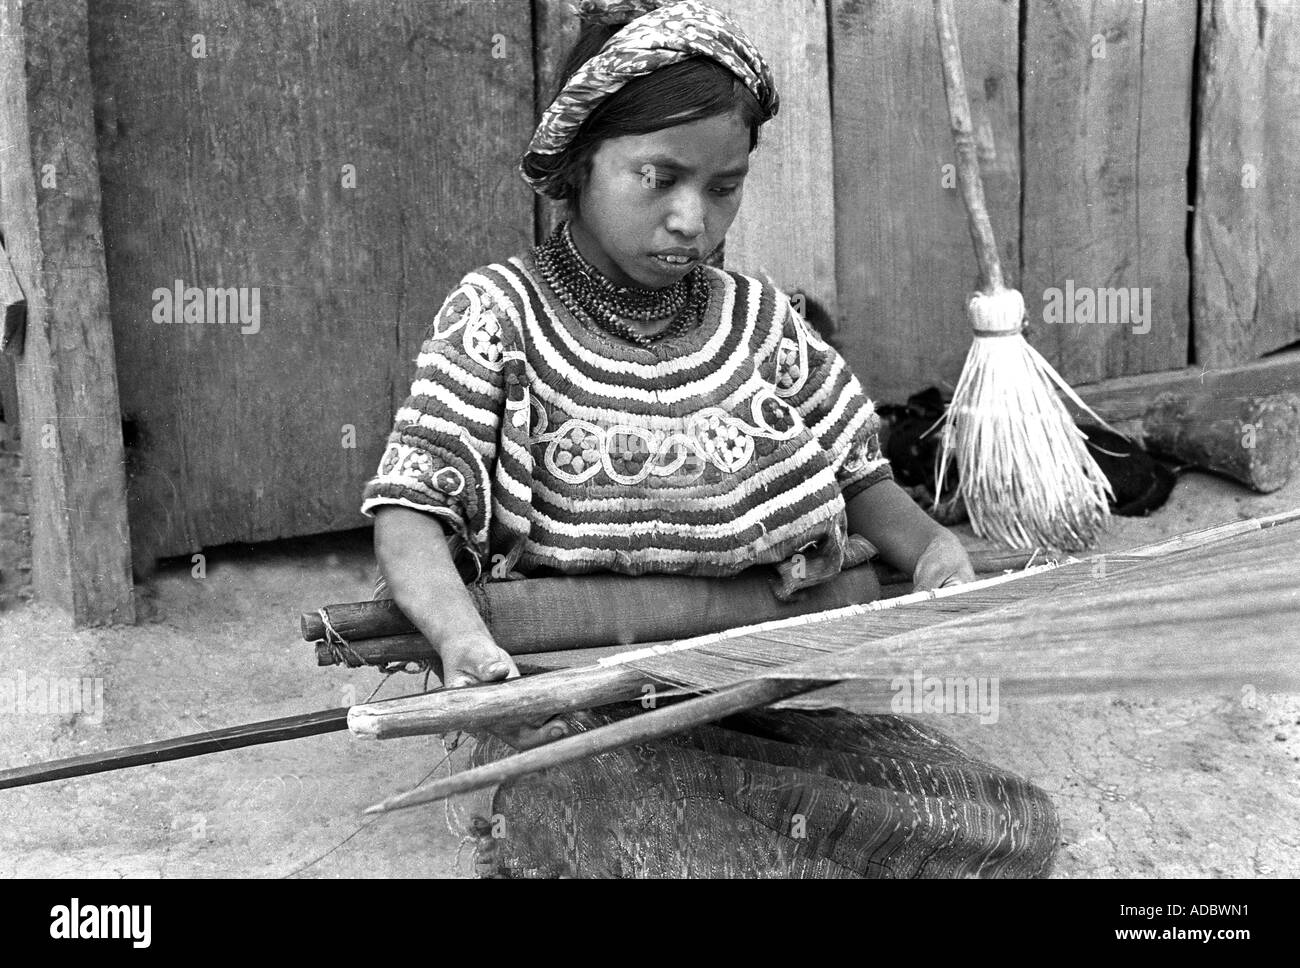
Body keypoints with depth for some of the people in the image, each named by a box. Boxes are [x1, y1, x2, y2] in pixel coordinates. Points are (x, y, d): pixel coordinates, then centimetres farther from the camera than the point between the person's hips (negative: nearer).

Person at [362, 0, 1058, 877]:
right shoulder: (500, 314, -3)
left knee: (1010, 824, -12)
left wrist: (928, 544, -8)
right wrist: (464, 639, -32)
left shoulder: (758, 319, 9)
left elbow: (861, 479, 16)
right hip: (575, 704, -4)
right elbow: (411, 510, -10)